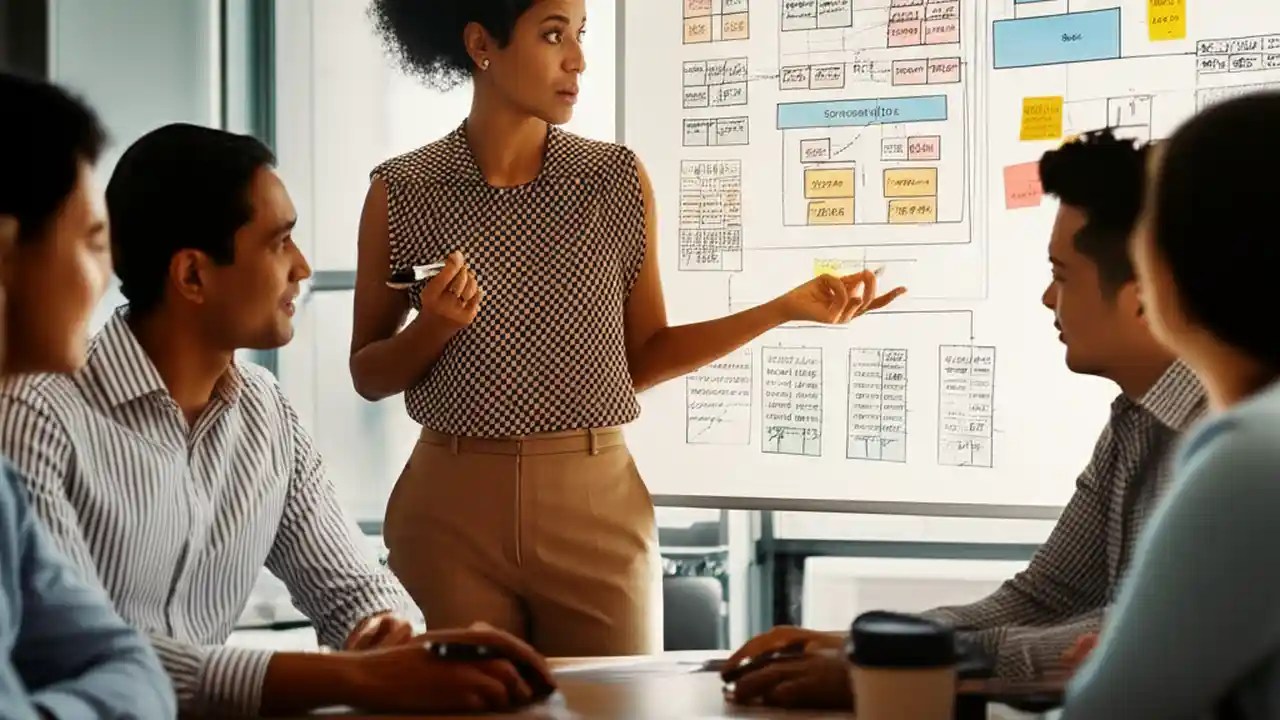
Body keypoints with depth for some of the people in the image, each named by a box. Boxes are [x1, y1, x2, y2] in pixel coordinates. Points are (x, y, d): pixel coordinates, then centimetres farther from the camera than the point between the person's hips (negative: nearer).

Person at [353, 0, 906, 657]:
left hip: (597, 508, 1)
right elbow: (368, 375, 5)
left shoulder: (618, 180, 2)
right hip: (450, 510, -1)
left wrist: (785, 309, -2)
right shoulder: (401, 193, -2)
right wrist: (433, 328, -15)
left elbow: (643, 358, 7)